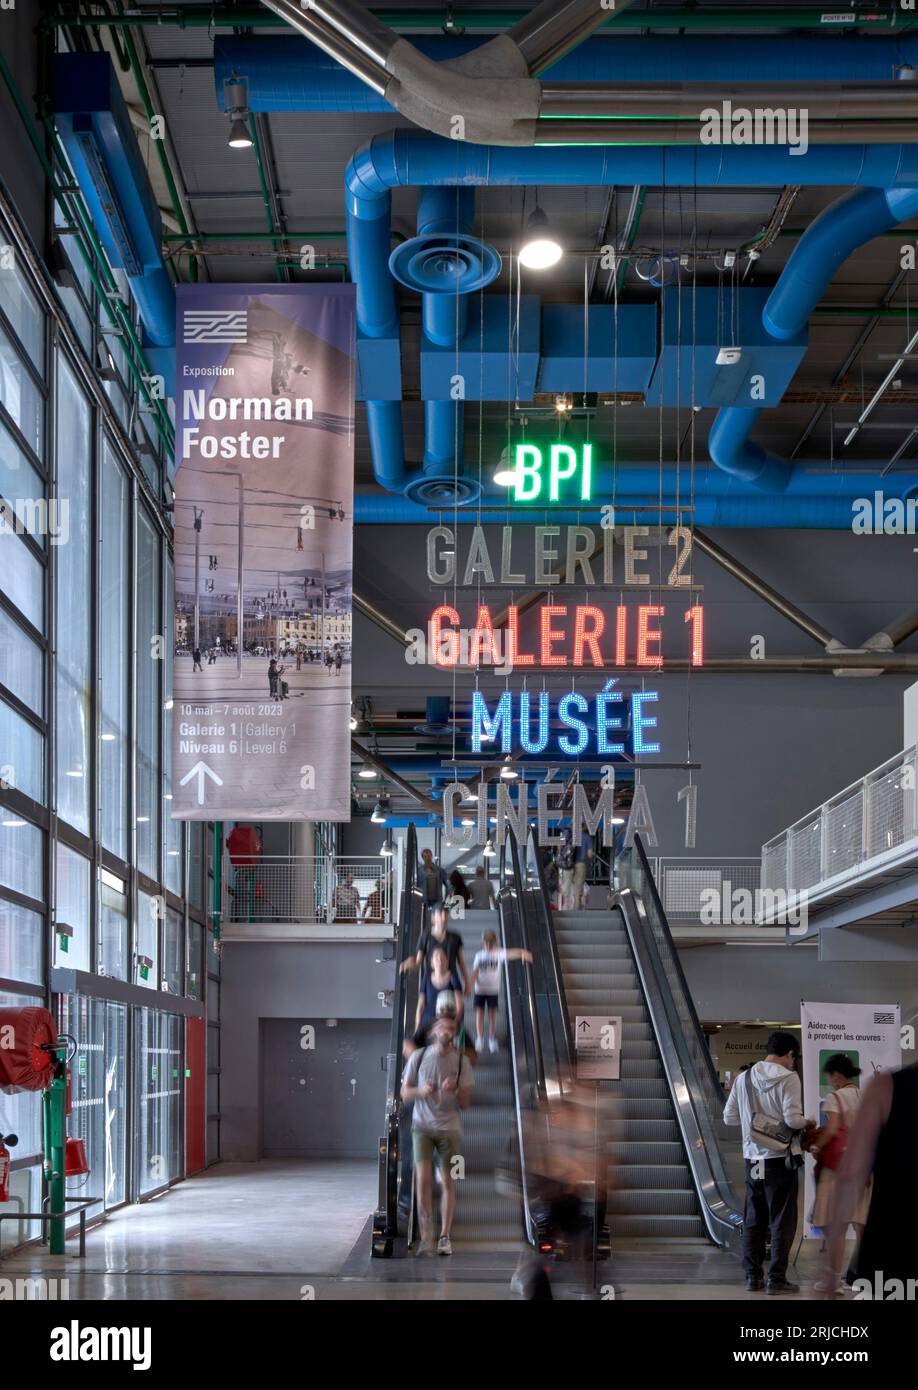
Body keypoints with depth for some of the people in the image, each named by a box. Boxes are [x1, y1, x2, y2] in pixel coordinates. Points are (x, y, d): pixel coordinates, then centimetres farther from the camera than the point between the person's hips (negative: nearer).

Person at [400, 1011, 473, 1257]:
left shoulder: (461, 1061, -1)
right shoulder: (418, 1056, 0)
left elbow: (465, 1103, 0)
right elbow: (404, 1093, 4)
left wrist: (454, 1090, -21)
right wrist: (421, 1091, -17)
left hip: (449, 1128, 0)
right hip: (422, 1126, 0)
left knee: (447, 1182, 4)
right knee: (423, 1180, -10)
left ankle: (445, 1237, 12)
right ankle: (426, 1236, -6)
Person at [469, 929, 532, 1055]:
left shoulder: (498, 953, -8)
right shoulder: (479, 955, 0)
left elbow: (509, 954, -28)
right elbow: (475, 973, -1)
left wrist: (522, 953, -48)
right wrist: (470, 985, -12)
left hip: (493, 989, -1)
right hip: (480, 989, 1)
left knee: (492, 1014, 3)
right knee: (479, 1012, -1)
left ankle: (492, 1039, 15)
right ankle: (479, 1039, 8)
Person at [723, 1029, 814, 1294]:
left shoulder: (744, 1078, 6)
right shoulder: (788, 1078, -11)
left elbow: (729, 1117, 10)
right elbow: (792, 1119, -18)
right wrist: (807, 1124, 2)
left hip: (753, 1159, 5)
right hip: (780, 1158, -5)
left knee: (753, 1220, 13)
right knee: (782, 1221, 2)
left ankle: (752, 1276, 15)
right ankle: (777, 1279, 2)